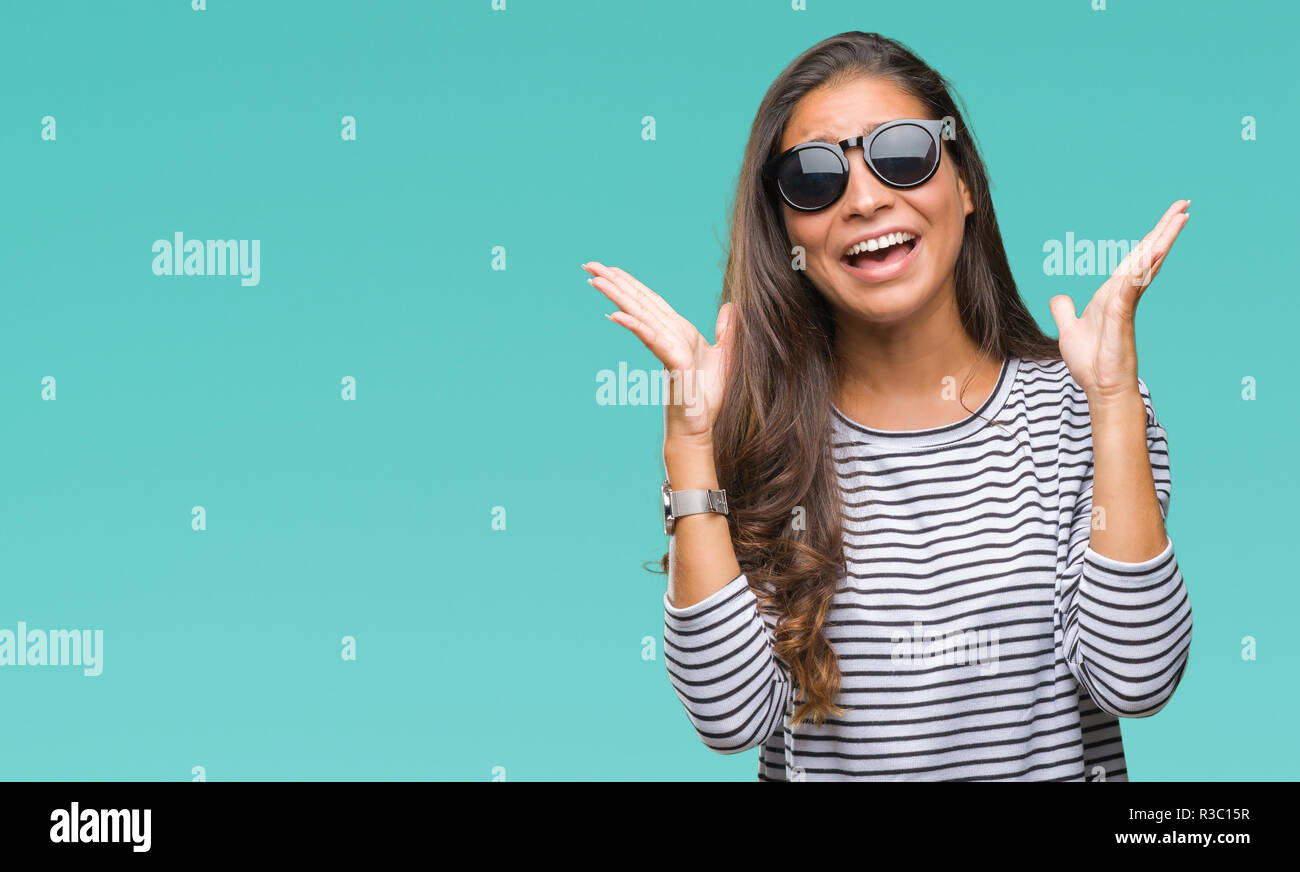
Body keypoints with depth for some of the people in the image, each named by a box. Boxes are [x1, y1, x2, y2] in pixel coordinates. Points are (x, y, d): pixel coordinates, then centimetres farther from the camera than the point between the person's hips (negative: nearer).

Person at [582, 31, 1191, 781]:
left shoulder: (1074, 407, -1)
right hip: (829, 772, 1)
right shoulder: (764, 434, 1)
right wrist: (689, 439, -13)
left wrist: (1116, 403, -13)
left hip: (1051, 769, 0)